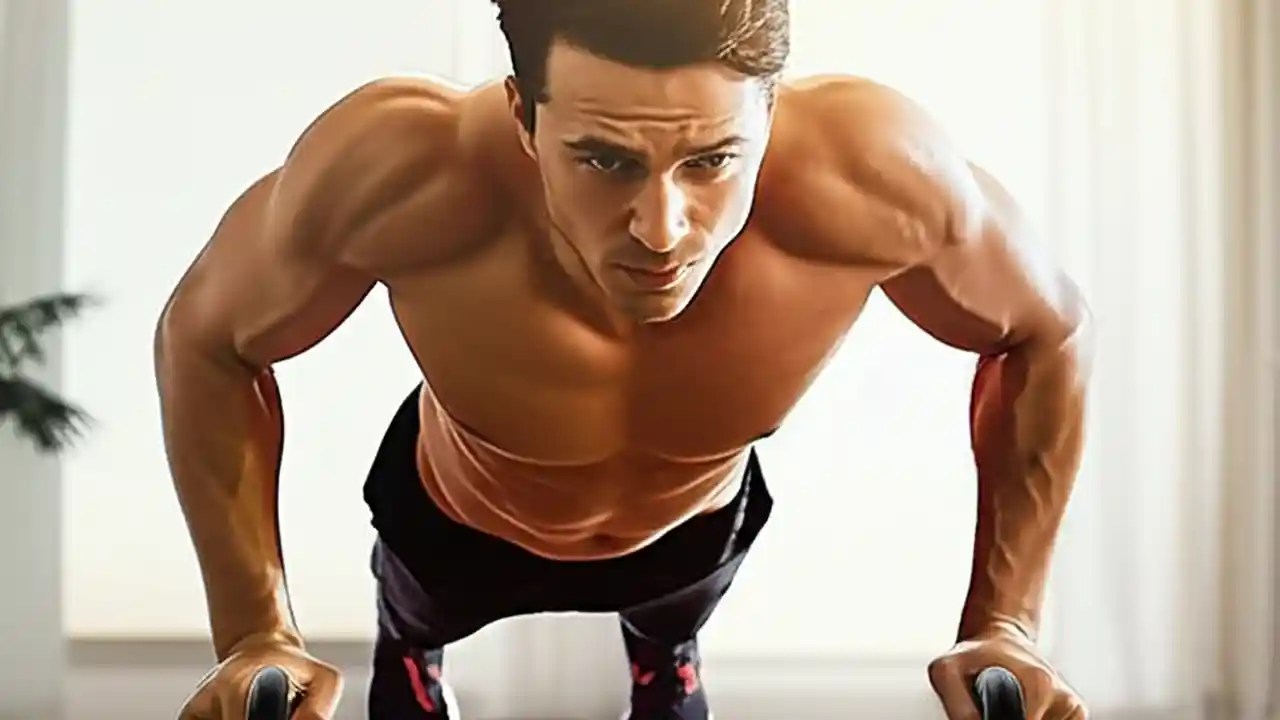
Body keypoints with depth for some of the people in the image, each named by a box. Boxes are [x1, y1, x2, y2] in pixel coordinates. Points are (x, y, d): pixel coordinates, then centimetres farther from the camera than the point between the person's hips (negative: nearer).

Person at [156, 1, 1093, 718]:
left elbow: (1048, 333, -21)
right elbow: (204, 337, -24)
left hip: (699, 523, 1)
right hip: (456, 517, -1)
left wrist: (1003, 623, -26)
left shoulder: (870, 170, -44)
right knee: (411, 636, 34)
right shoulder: (399, 171, -45)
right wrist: (256, 634, -31)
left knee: (668, 645, 36)